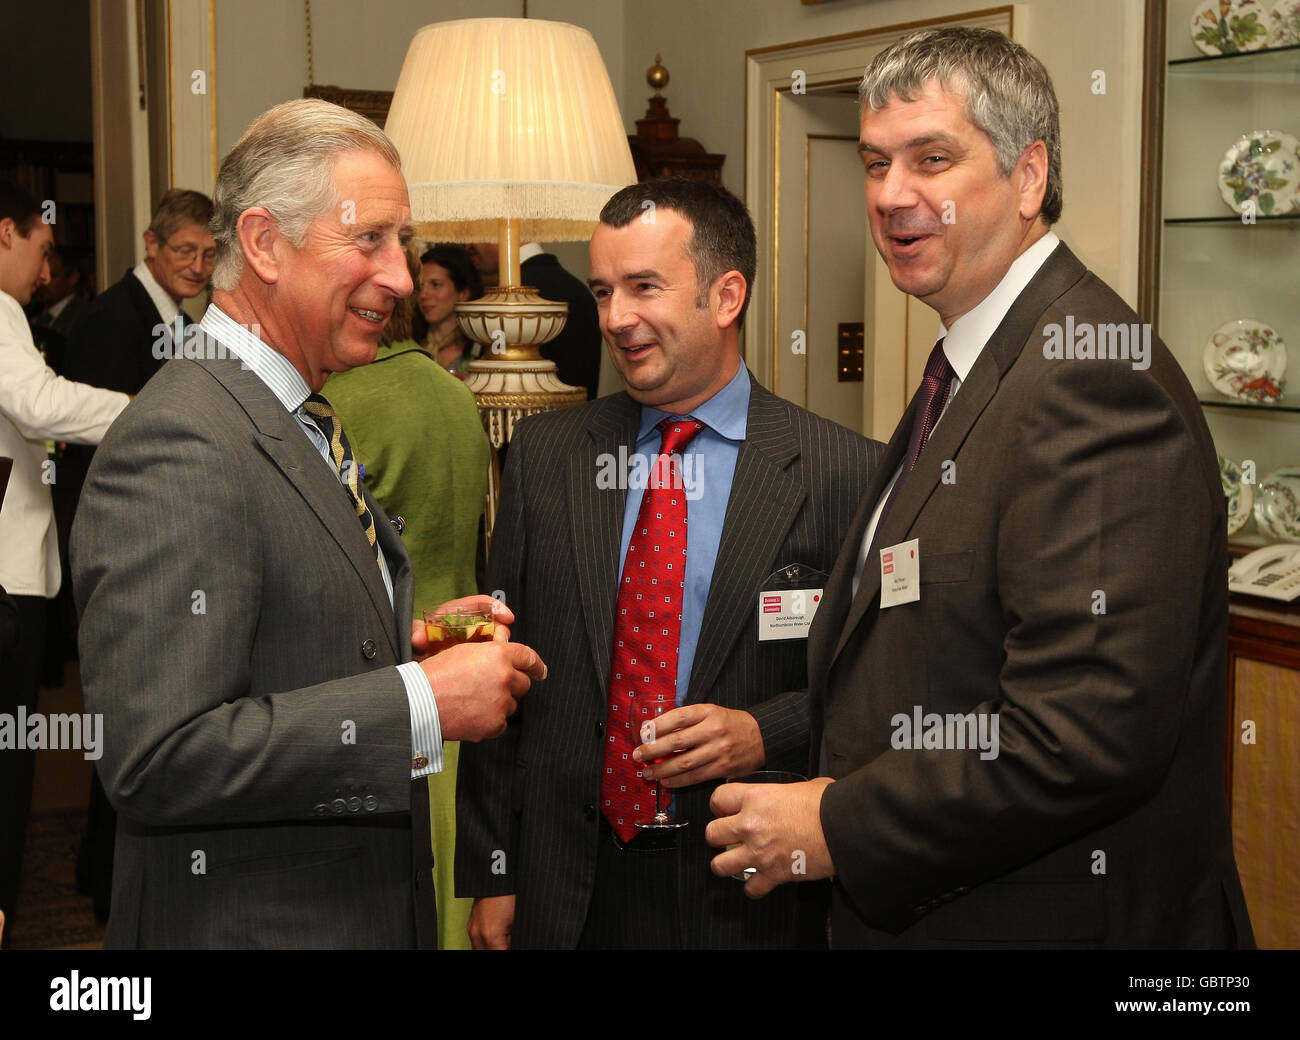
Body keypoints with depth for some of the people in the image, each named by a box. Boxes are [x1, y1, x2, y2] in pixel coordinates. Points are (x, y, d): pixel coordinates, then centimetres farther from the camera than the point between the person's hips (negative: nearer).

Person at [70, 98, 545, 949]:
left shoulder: (303, 424, 10)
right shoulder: (176, 447, -22)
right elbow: (158, 759, -28)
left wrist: (402, 648, 0)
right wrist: (420, 700, -24)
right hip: (247, 921, -9)